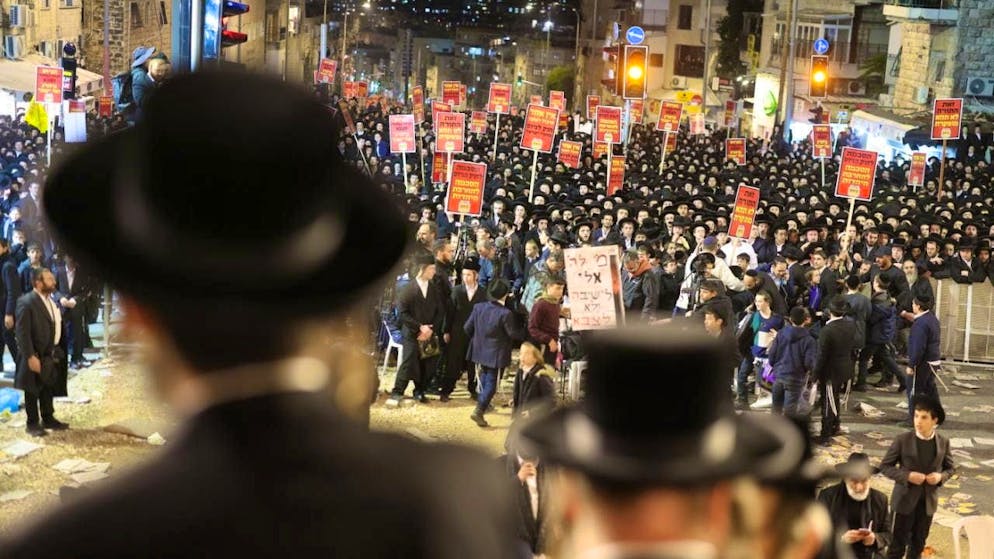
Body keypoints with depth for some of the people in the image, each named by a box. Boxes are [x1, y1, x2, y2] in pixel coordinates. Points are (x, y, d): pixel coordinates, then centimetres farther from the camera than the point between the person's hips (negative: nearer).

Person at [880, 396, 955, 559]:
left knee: (918, 544, 17)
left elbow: (950, 468, 9)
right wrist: (907, 476, -22)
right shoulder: (903, 440, -13)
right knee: (898, 544, 3)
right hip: (905, 499, -3)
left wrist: (941, 476, -14)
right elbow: (885, 466, -7)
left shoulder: (943, 442, -4)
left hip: (928, 500, 3)